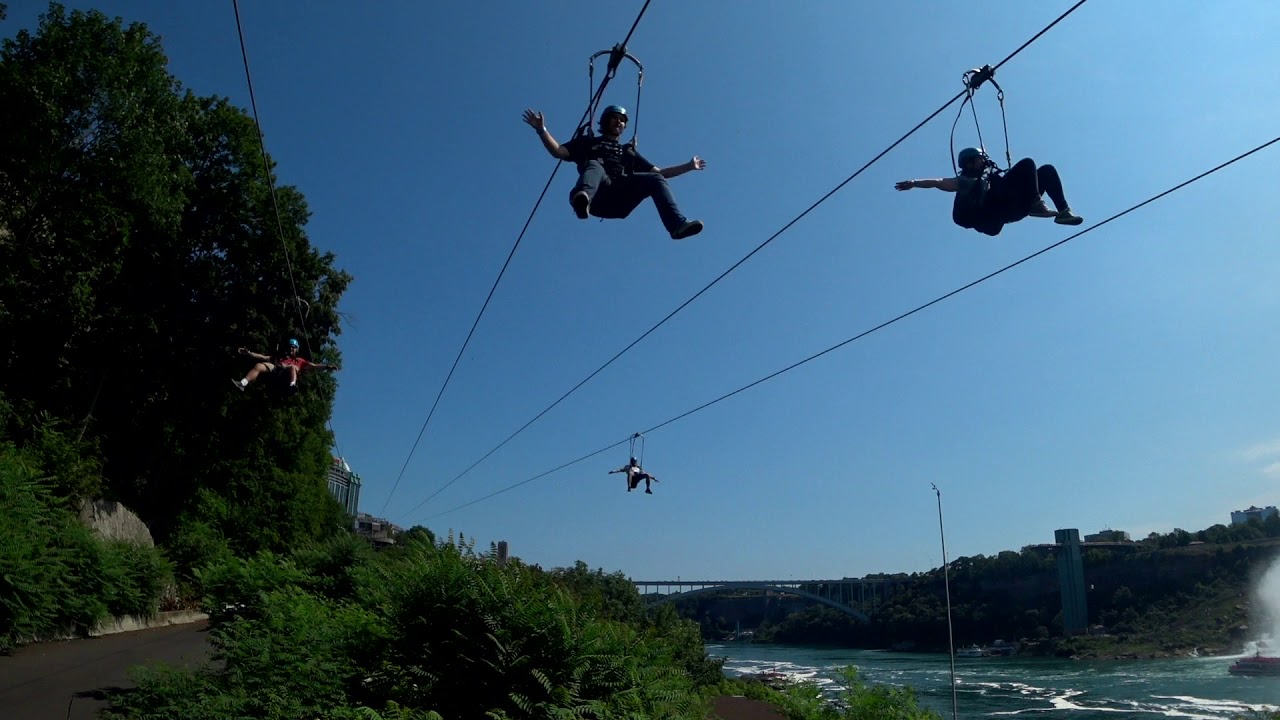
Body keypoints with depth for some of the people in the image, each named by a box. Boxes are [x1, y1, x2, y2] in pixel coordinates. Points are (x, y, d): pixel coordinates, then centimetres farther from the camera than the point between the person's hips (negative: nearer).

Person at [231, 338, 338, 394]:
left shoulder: (300, 361, 35)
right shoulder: (279, 358, 42)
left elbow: (314, 366, 24)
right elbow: (263, 357, 37)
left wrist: (327, 367, 10)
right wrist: (249, 353, 29)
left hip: (288, 372, -3)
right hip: (275, 369, 3)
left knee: (292, 367, -38)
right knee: (259, 366, -25)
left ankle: (292, 385, -67)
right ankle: (242, 384, -46)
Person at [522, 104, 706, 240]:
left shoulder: (628, 151, 38)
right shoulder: (588, 142, 30)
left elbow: (659, 172, 35)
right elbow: (558, 152, 16)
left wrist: (689, 166, 30)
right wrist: (542, 130, 3)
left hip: (620, 200, 2)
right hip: (598, 198, -2)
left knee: (655, 179, -19)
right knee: (594, 165, -33)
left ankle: (678, 225, -40)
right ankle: (583, 199, -69)